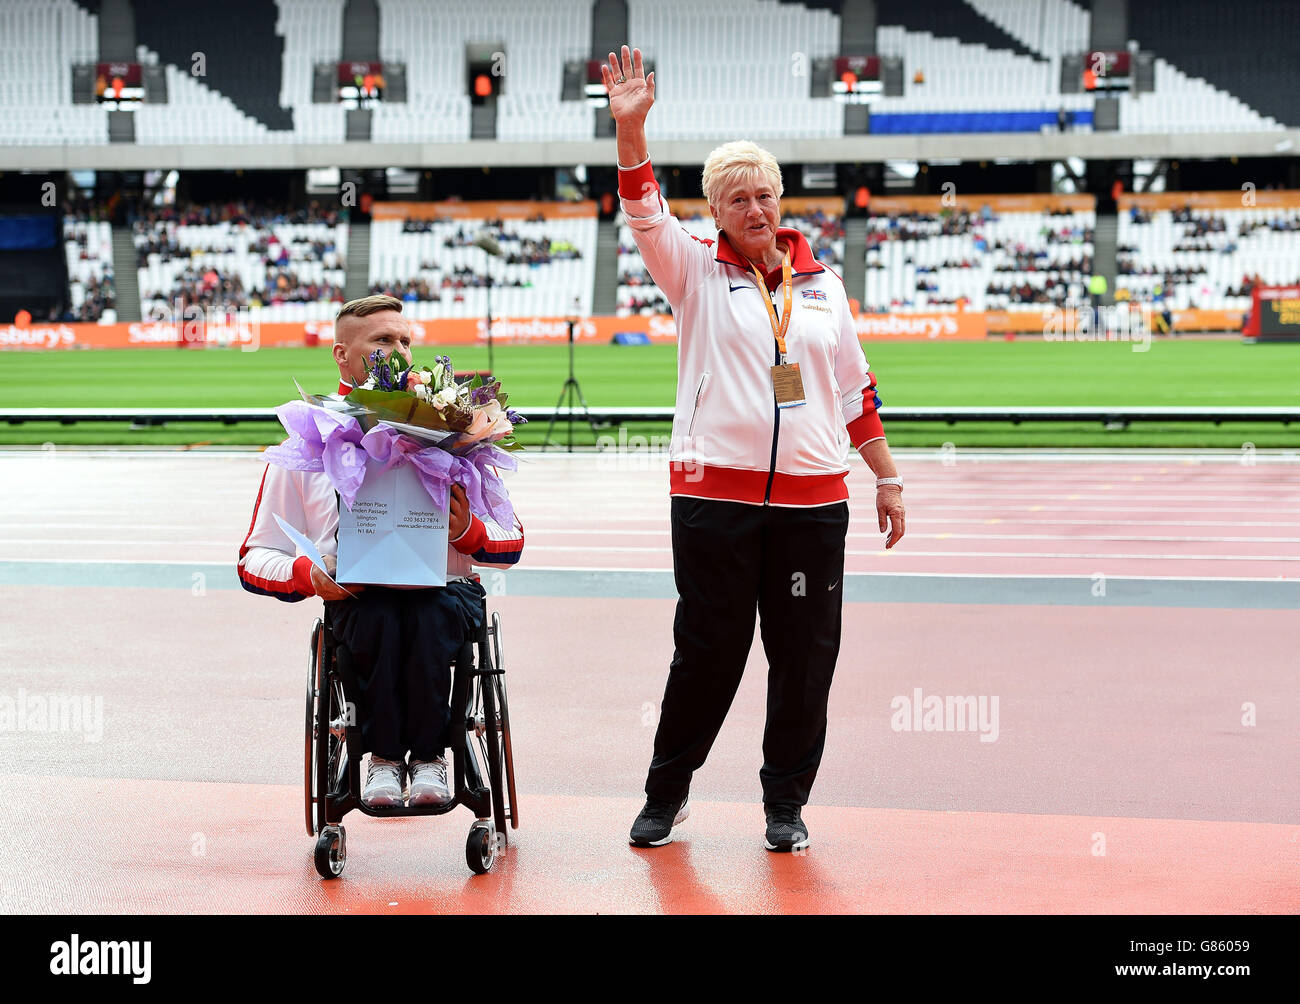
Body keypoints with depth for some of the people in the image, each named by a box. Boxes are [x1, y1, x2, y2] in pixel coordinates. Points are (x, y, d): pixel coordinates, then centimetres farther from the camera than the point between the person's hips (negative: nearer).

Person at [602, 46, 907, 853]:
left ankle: (787, 803, 17)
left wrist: (887, 476, 16)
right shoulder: (697, 274, 4)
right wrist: (630, 129, -26)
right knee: (707, 650, 1)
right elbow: (647, 213, -12)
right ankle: (667, 792, 17)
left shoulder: (823, 285, 13)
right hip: (714, 493, -3)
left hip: (813, 501, 3)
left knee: (805, 658, 4)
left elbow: (857, 389, 18)